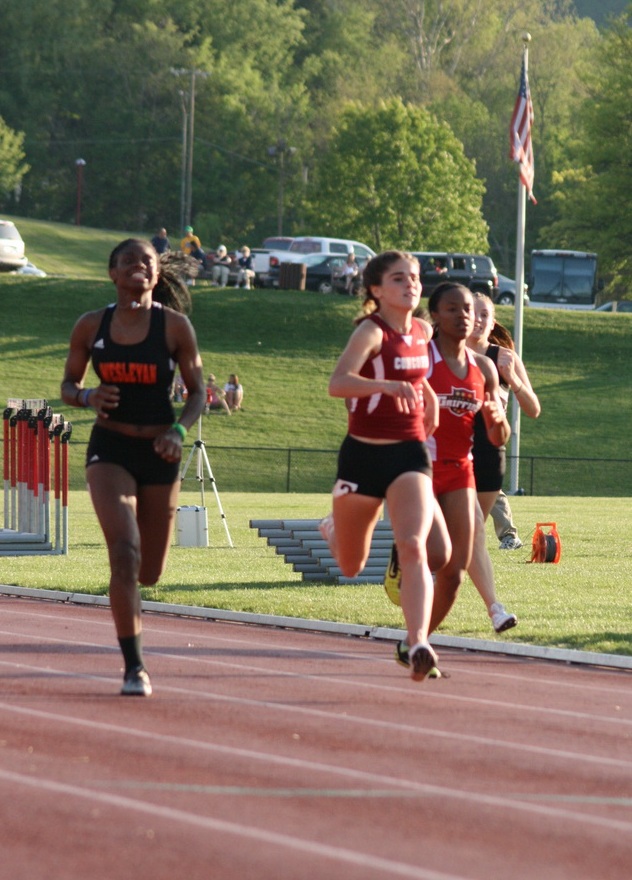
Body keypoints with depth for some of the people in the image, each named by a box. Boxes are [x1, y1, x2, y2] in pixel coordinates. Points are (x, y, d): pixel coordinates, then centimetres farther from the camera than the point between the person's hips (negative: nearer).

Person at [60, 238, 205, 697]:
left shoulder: (175, 326, -4)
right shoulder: (91, 326, 0)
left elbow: (197, 392, 2)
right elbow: (69, 385, 10)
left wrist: (179, 431, -16)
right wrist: (89, 397, -14)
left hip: (159, 452, 1)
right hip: (110, 448, -1)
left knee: (150, 571, 10)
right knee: (125, 553, -20)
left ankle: (128, 598, 49)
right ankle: (134, 666, -16)